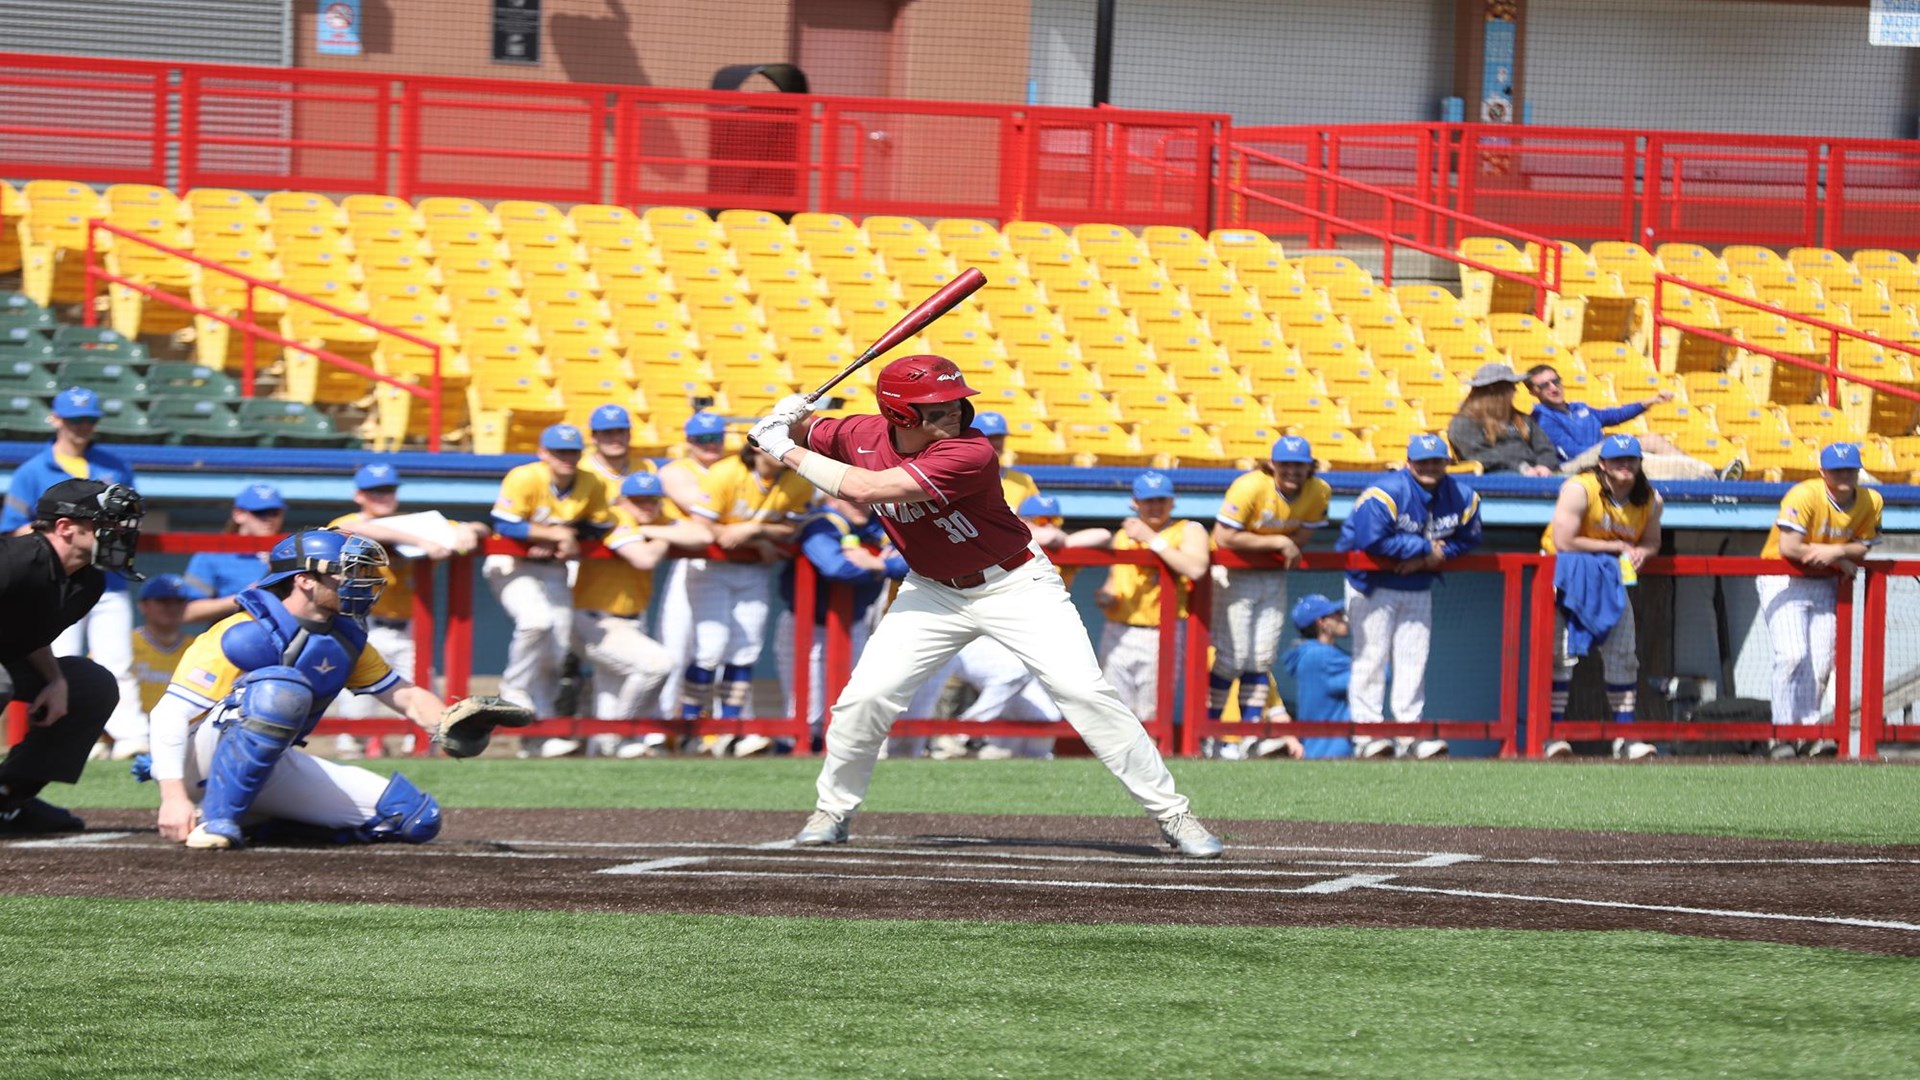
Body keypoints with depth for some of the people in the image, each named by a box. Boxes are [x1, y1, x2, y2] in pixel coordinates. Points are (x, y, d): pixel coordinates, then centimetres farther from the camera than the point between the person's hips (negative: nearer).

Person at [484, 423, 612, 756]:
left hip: (552, 569, 5)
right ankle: (515, 688, -8)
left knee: (557, 651, 1)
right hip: (511, 565, -5)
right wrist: (556, 534, -27)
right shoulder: (524, 479, -20)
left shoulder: (592, 486, -6)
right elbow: (504, 525, -25)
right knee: (536, 619, -32)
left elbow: (598, 529, 2)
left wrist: (565, 542, -16)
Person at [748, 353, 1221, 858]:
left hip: (1016, 585, -5)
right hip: (934, 590, 5)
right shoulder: (863, 436, -13)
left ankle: (1171, 812, -8)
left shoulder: (970, 454, -32)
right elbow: (808, 437, 8)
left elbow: (865, 488, -37)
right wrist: (789, 423, -17)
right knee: (863, 698, -7)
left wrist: (788, 453, -28)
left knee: (1084, 693, -16)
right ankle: (832, 811, 17)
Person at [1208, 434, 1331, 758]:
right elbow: (1224, 538, -26)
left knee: (1262, 659, 3)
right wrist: (1277, 543, -24)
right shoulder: (1250, 488, -24)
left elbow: (1300, 539, -3)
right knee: (1231, 658, -9)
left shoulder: (1319, 492, -7)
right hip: (1235, 576, -5)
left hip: (1274, 578, 5)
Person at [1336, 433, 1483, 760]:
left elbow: (1468, 540, 0)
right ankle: (1368, 732, -6)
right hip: (1373, 585, -5)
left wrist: (1426, 560, -16)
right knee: (1371, 656, -7)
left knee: (1414, 660, 5)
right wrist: (1425, 548, -22)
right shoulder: (1384, 494, -24)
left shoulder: (1463, 498, -6)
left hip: (1419, 585, 5)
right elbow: (1372, 541, -31)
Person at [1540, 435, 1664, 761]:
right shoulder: (1579, 489, -25)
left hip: (1611, 576, 5)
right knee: (1562, 650, -12)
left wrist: (1640, 552, -19)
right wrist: (1616, 547, -22)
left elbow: (1652, 542, 8)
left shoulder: (1651, 500, -7)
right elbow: (1563, 541, -29)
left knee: (1622, 654, 1)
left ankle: (1625, 738, 7)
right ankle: (1554, 736, -9)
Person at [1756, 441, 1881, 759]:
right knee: (1792, 655, -18)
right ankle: (1783, 734, -14)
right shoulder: (1805, 496, -21)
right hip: (1784, 581, -5)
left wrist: (1835, 551, -23)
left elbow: (1862, 548, 0)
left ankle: (1809, 731, 7)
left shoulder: (1870, 502, -3)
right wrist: (1841, 561, -17)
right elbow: (1789, 547, -27)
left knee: (1822, 663, -2)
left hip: (1824, 586, 5)